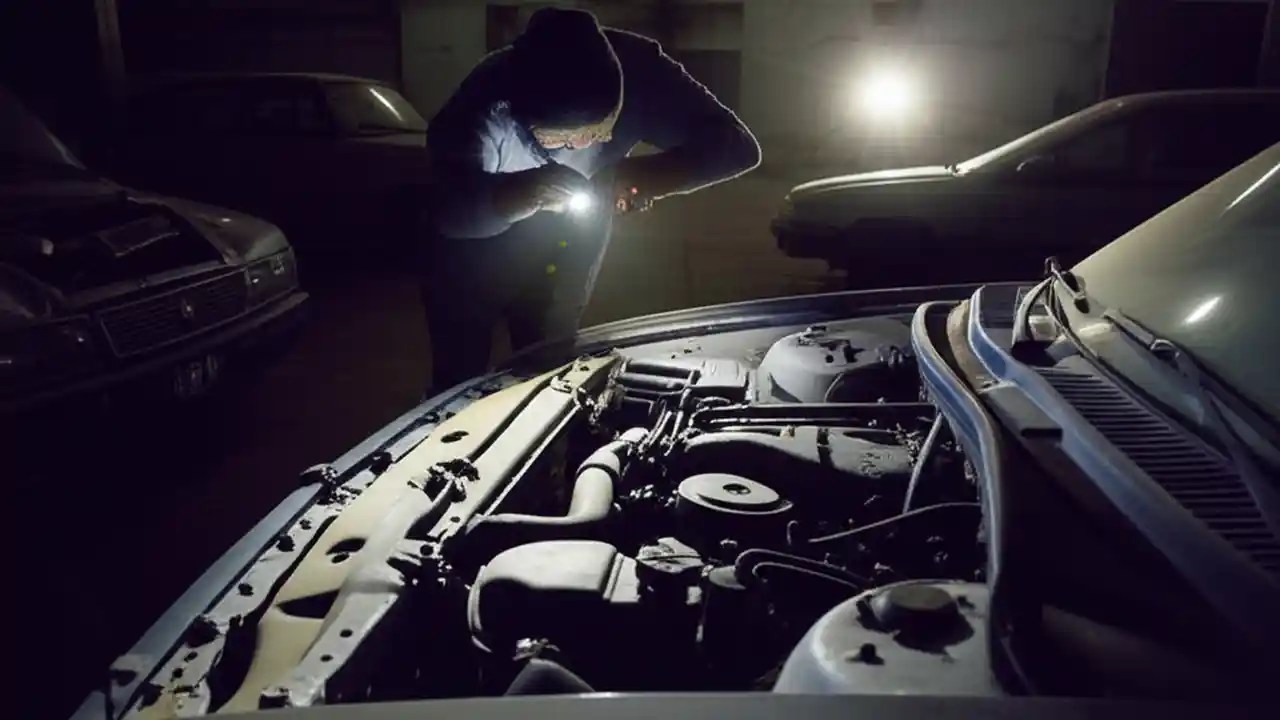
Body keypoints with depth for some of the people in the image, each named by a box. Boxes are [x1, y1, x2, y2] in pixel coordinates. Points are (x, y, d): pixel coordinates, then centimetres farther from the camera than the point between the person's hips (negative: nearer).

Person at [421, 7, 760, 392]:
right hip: (473, 261, -2)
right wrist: (522, 193, -62)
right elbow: (450, 210, -41)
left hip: (565, 264, 3)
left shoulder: (638, 71, -29)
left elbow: (737, 145, -29)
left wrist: (656, 174, -48)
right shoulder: (489, 105, -36)